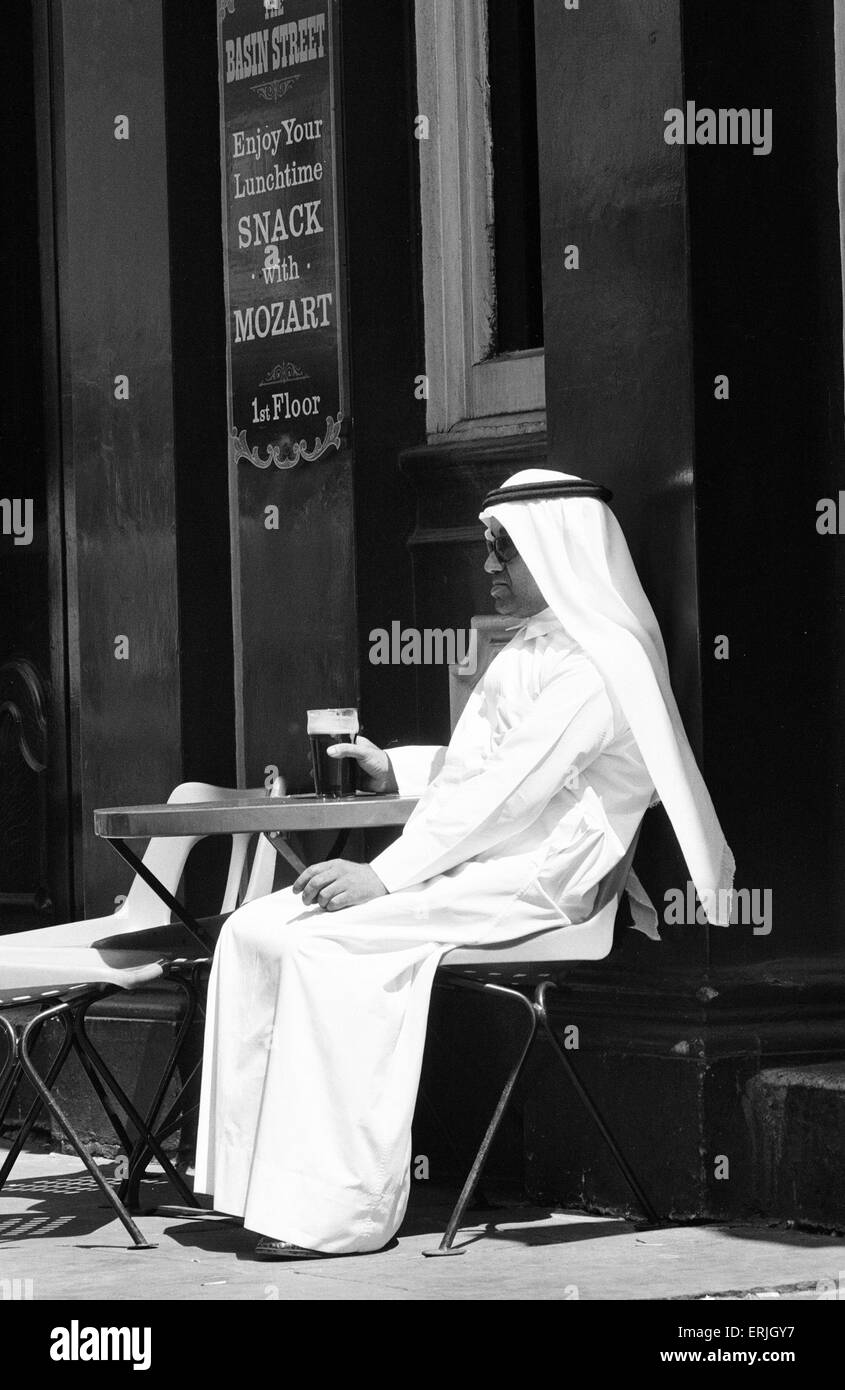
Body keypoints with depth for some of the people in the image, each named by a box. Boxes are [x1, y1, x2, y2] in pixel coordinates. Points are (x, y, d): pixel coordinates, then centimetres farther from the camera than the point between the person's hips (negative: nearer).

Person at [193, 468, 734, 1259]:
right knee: (255, 932, -7)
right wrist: (398, 770, 16)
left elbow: (511, 790, -20)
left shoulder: (596, 666, -11)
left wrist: (385, 874, -22)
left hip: (524, 884, -10)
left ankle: (335, 1209, -26)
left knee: (322, 945, -28)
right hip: (468, 867, 10)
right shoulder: (535, 648, 21)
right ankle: (257, 1176, -12)